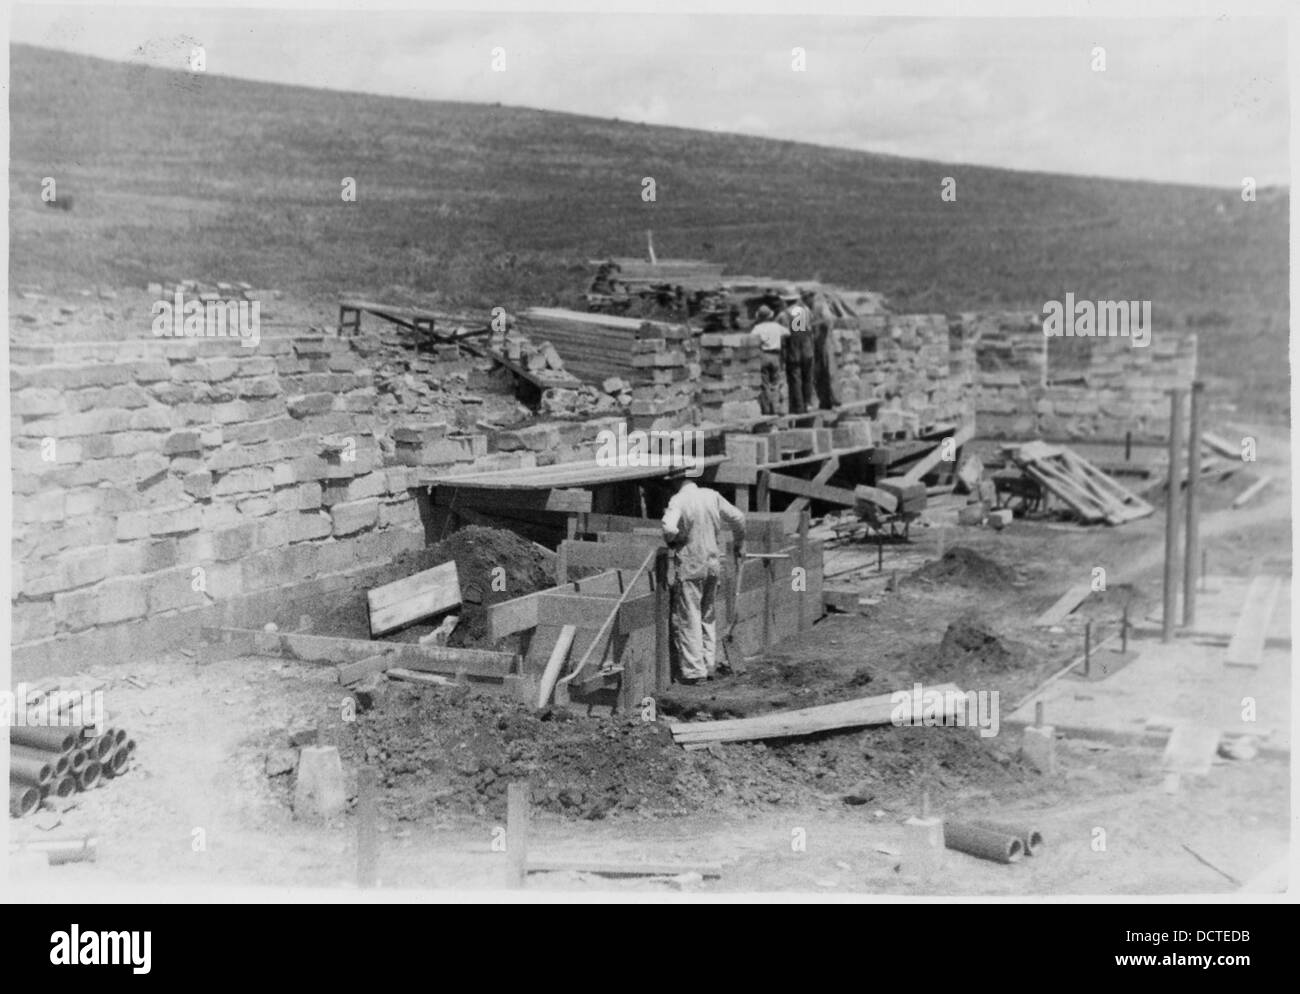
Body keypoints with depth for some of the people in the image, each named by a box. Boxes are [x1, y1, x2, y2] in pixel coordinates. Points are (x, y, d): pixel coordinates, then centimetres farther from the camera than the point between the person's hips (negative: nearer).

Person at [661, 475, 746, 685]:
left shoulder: (678, 500, -13)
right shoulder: (712, 496, 2)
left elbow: (669, 528, -27)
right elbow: (737, 517, 9)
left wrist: (671, 541, -5)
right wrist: (740, 543, 25)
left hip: (689, 567, -5)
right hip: (713, 564, 6)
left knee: (688, 618, 2)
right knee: (708, 616, 17)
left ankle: (693, 669, 2)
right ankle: (709, 665, 22)